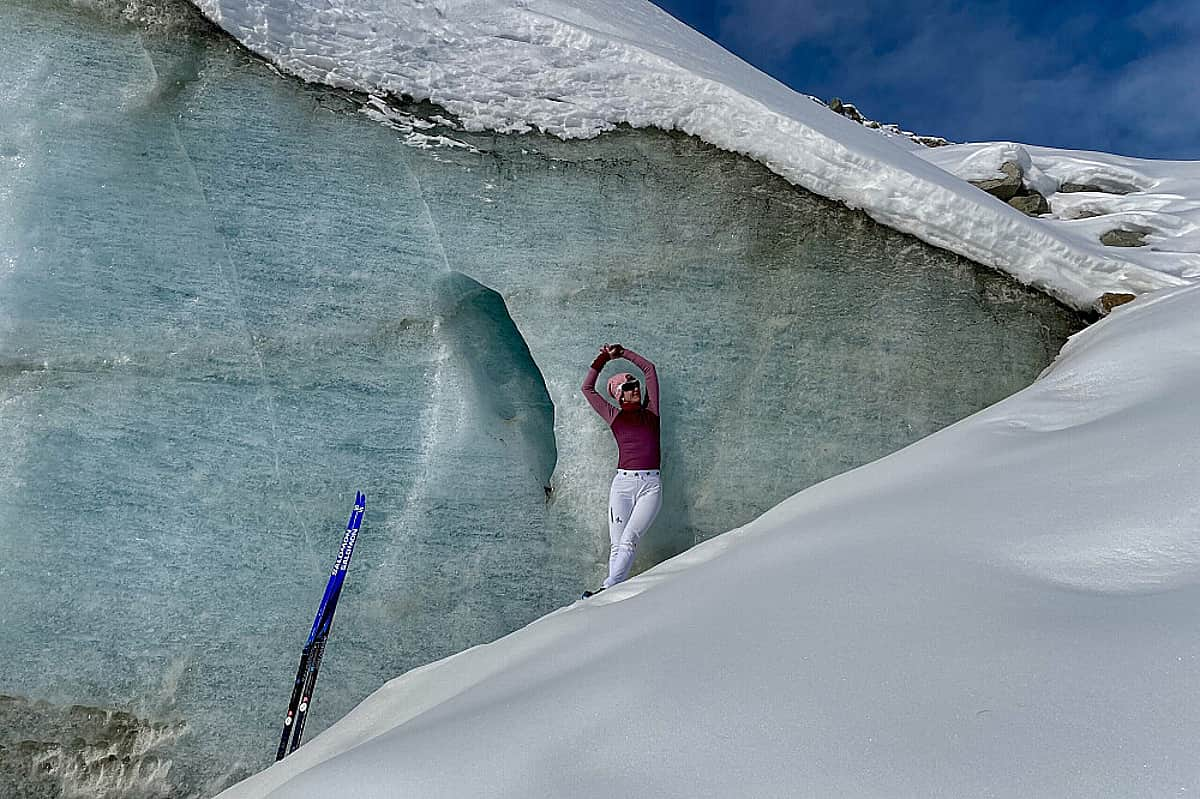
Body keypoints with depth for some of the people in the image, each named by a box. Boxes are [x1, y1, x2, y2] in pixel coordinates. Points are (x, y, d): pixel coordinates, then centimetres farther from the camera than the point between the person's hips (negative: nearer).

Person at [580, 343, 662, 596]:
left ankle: (607, 589, -17)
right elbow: (587, 388, 18)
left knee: (629, 540, -14)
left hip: (651, 485, 0)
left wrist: (621, 352, 26)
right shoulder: (614, 416, 12)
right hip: (622, 483, 0)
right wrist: (602, 359, 19)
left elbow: (649, 368, 20)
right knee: (617, 545, -2)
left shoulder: (650, 411, 14)